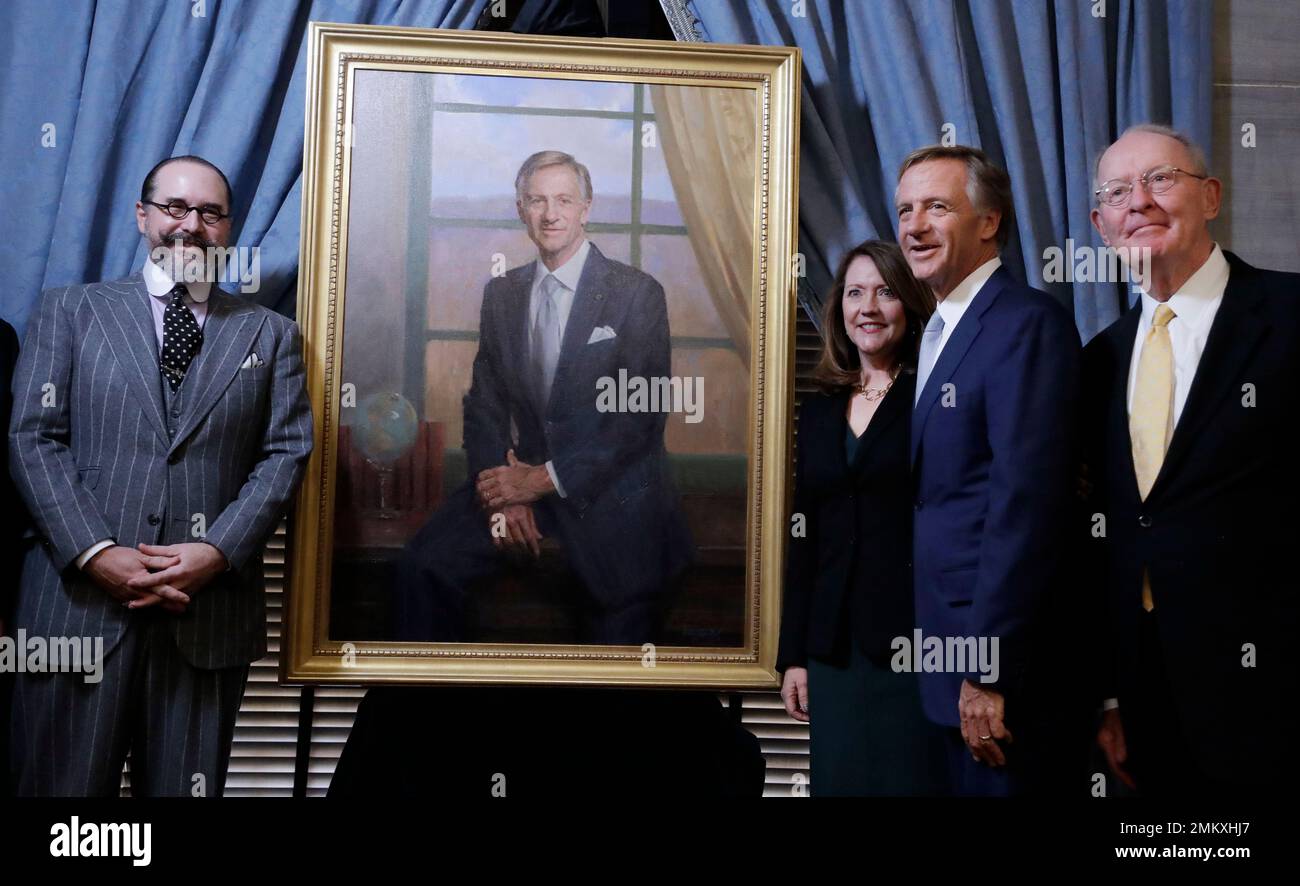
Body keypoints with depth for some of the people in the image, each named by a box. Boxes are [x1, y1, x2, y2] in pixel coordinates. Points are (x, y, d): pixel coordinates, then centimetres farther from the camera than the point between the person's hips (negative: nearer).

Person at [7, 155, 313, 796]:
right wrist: (95, 552, -12)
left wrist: (218, 552, -10)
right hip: (79, 600, -1)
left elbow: (285, 454, 4)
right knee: (64, 786, 4)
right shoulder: (70, 310, 11)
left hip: (210, 608, 1)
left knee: (185, 786, 8)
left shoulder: (271, 334, 13)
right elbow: (33, 438, 2)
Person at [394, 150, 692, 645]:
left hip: (611, 492, -3)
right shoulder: (500, 293, 8)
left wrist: (546, 478, -15)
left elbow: (644, 414, -12)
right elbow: (484, 401, 6)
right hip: (521, 475, 3)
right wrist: (502, 490, -11)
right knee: (423, 565, -13)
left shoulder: (637, 294, -6)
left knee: (620, 636, -5)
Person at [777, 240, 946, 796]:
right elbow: (805, 538, 12)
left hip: (917, 643, -4)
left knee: (913, 780, 2)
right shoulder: (818, 410, 13)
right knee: (838, 781, 10)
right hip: (834, 646, 5)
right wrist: (793, 655, 10)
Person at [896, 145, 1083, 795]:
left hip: (999, 651, -8)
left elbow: (1025, 503, -21)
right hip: (949, 653, 8)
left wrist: (989, 672, -21)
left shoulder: (1028, 323, -14)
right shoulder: (939, 332, 14)